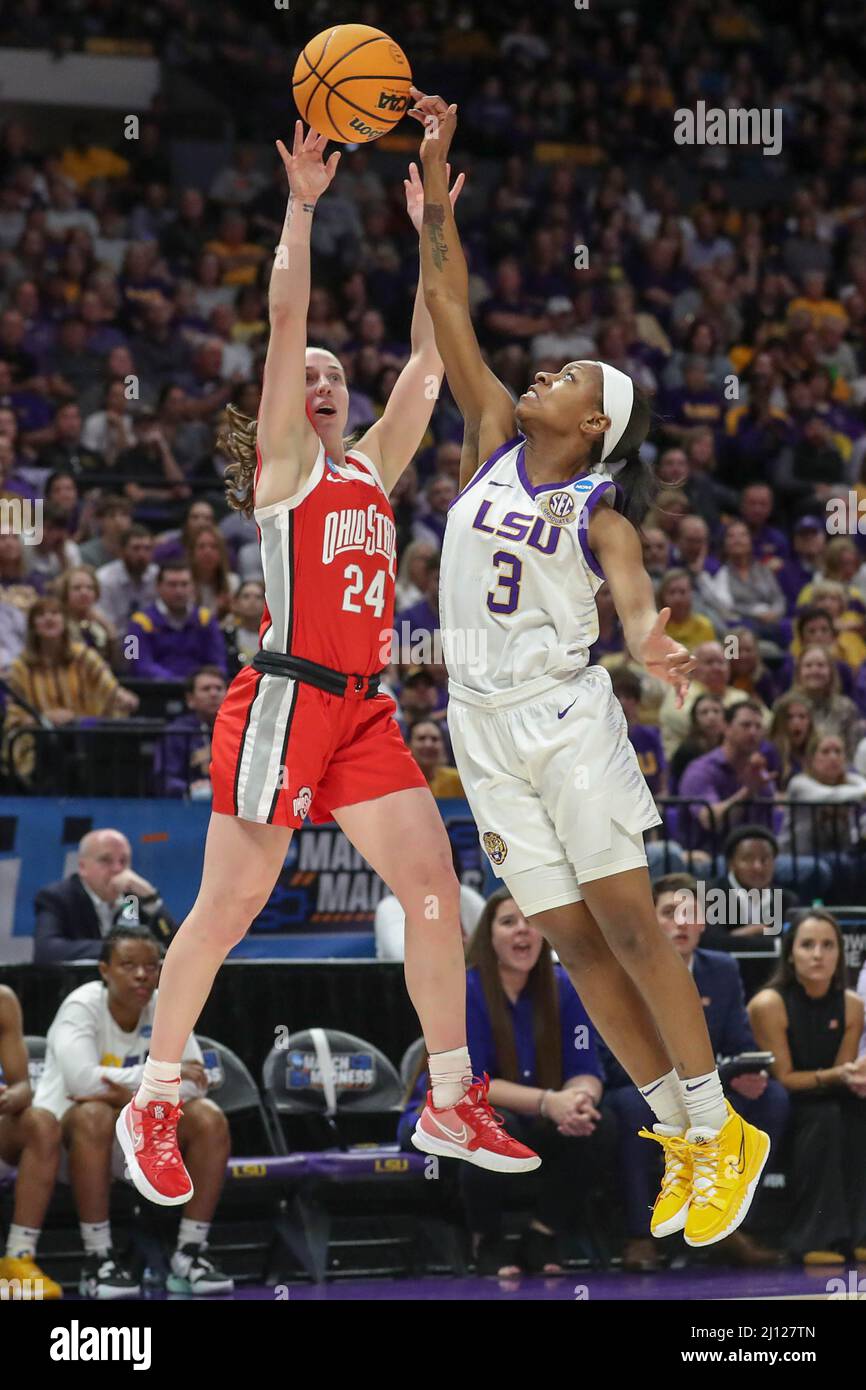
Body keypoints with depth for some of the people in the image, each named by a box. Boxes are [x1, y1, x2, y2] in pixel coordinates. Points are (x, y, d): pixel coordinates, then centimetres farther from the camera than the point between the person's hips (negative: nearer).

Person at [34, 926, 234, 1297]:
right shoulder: (82, 1006, -16)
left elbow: (194, 1084, -11)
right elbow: (81, 1079, -32)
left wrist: (132, 1094, -28)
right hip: (63, 1137, -5)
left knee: (209, 1119, -18)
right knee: (95, 1116, -38)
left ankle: (189, 1254, -13)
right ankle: (98, 1260, -32)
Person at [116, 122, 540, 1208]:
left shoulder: (372, 467, 18)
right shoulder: (285, 462, 1)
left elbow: (428, 359, 14)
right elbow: (285, 322, -8)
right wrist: (301, 204, -8)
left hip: (363, 711, 7)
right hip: (283, 701, -7)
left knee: (435, 887, -1)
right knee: (227, 910, -5)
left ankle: (452, 1103, 6)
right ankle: (152, 1106, 7)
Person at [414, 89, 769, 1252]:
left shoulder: (599, 510, -3)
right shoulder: (493, 443, 7)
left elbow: (629, 586, -24)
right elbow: (447, 304, 4)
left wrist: (650, 635, -48)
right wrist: (435, 173, -2)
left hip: (567, 717, -4)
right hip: (483, 726, 4)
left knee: (626, 921, -9)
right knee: (571, 942, 3)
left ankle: (721, 1130, -2)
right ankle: (685, 1138, 9)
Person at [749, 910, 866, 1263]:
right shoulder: (769, 1005, -18)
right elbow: (782, 1078, -16)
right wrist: (835, 1076, -28)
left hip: (827, 1101, 5)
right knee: (823, 1116, -32)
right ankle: (814, 1237, -29)